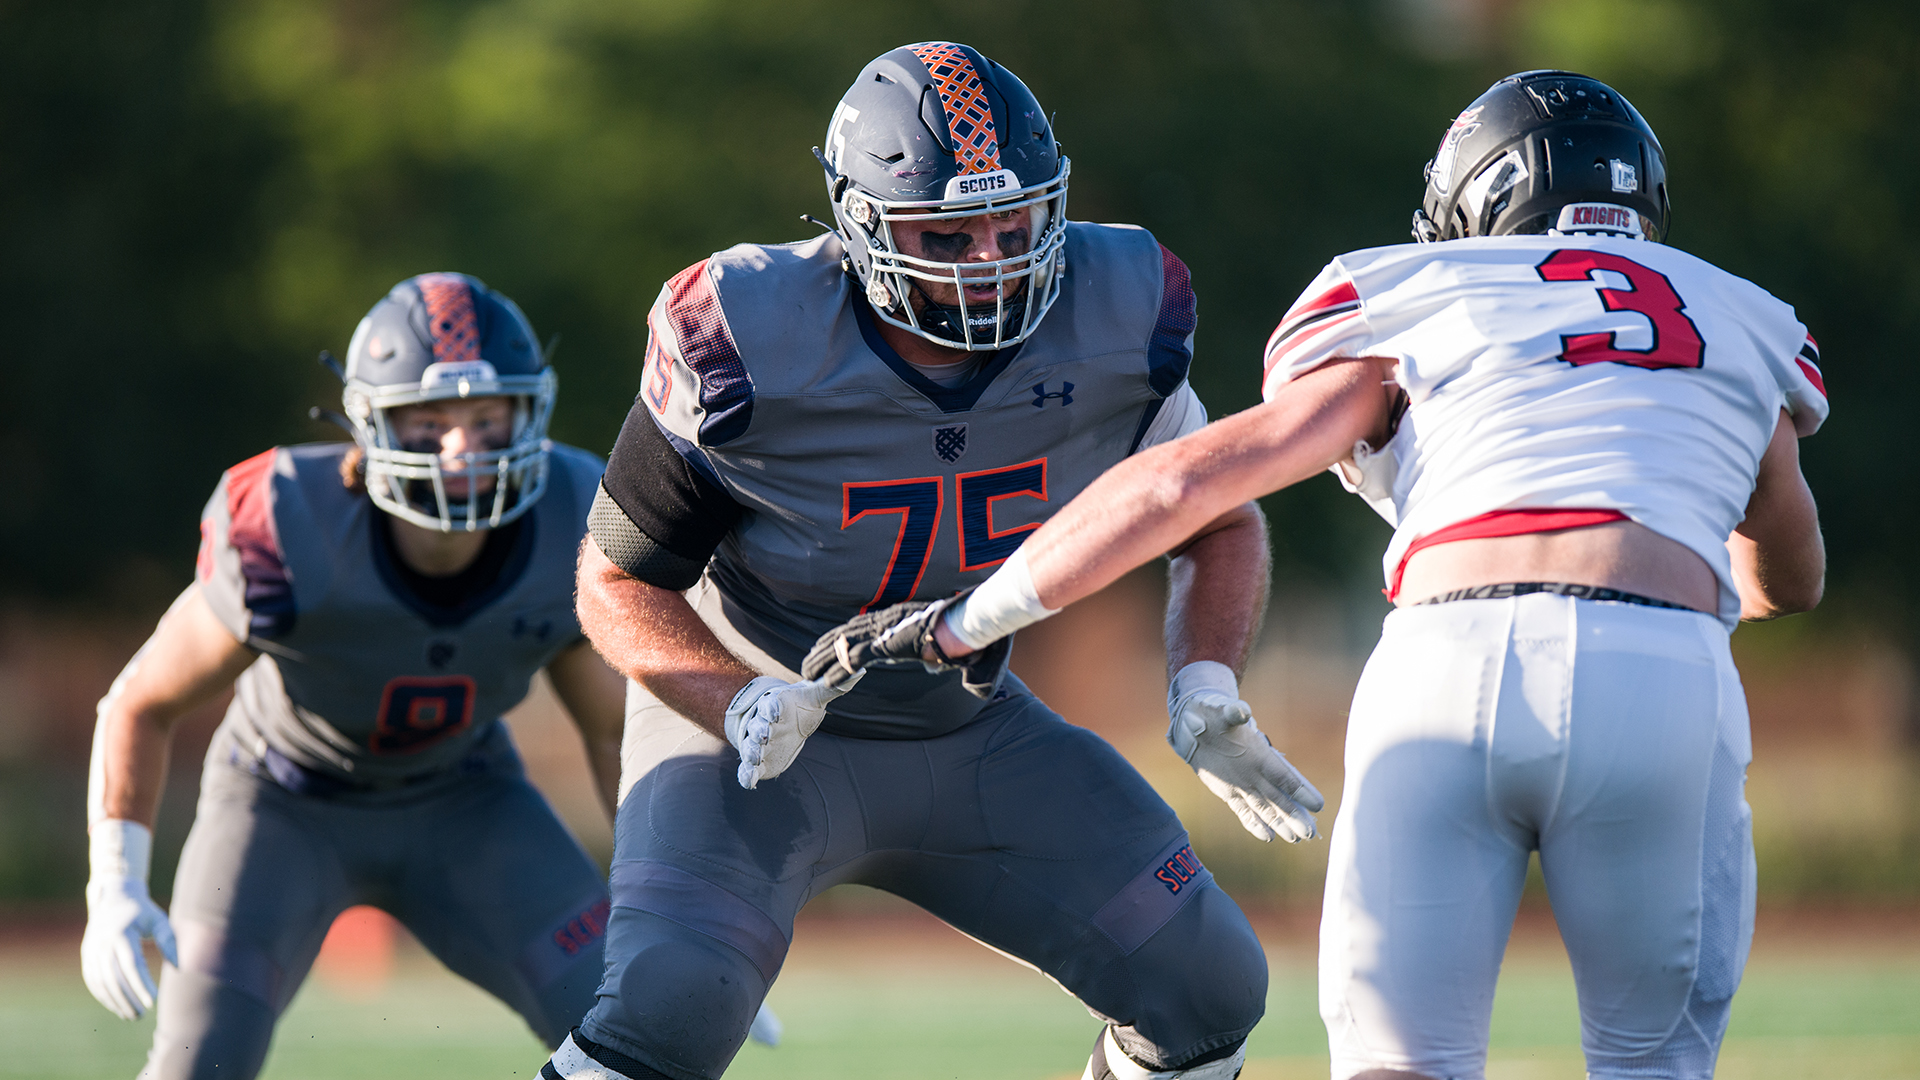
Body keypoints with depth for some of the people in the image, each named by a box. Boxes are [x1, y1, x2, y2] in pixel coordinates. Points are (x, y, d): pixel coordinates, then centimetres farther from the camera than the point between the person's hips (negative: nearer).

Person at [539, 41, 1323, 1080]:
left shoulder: (1117, 320, -15)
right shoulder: (750, 344, -25)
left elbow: (1218, 524, 3)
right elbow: (619, 582, -12)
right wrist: (741, 703, -31)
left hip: (969, 725, 4)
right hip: (752, 722, -4)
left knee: (1207, 993, -2)